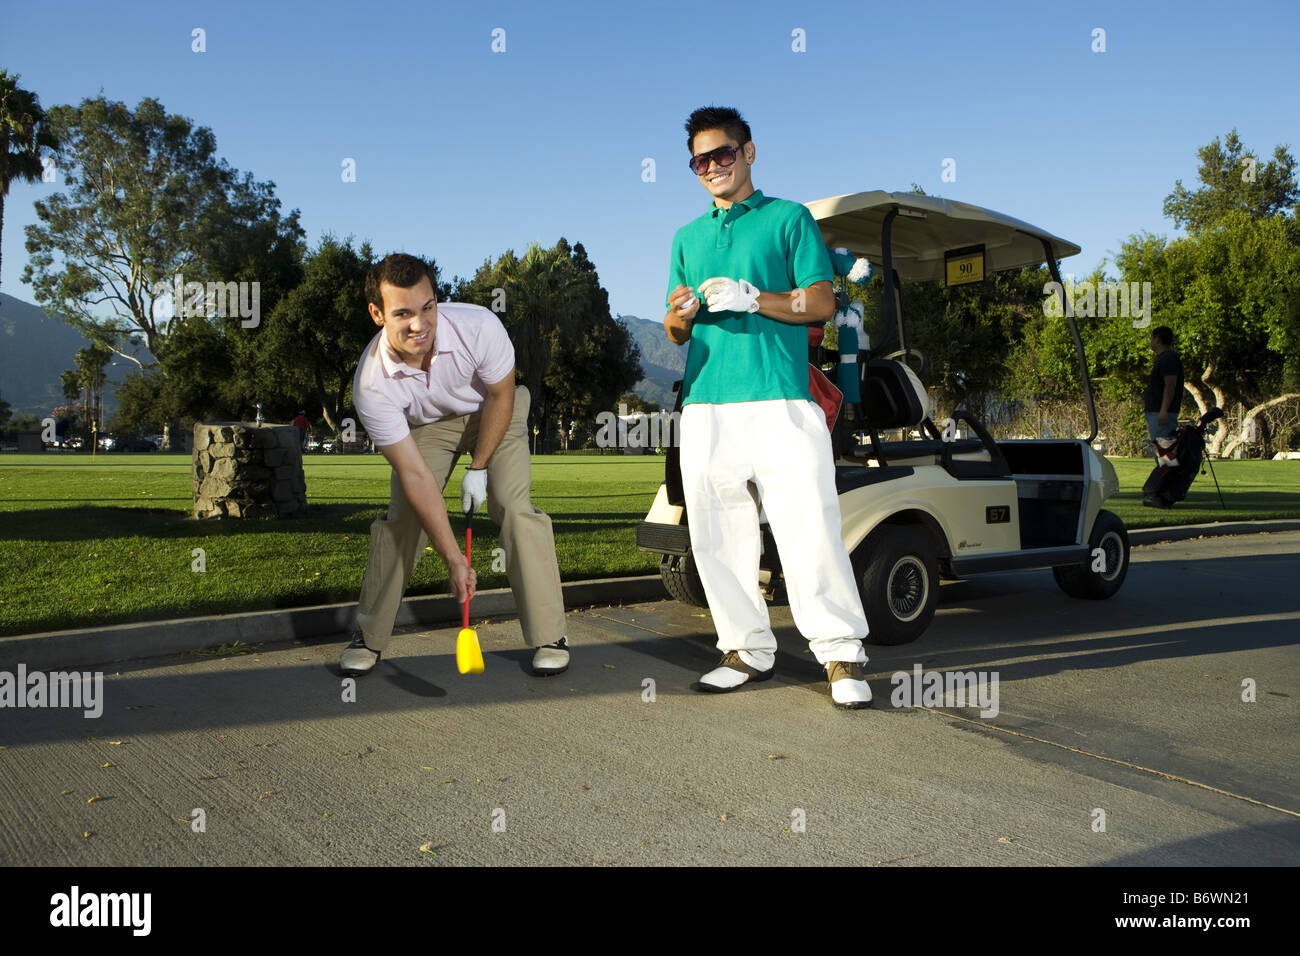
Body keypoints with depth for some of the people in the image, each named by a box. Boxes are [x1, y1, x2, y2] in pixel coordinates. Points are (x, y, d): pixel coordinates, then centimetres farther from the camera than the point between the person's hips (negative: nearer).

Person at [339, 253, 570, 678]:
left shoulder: (479, 326, -35)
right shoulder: (371, 384, -32)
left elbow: (500, 394, -15)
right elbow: (415, 475, -30)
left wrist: (478, 468, -14)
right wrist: (454, 558, -31)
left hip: (493, 412, 0)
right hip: (427, 425, 1)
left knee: (515, 507, -17)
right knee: (401, 515, -12)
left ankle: (549, 635, -8)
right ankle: (369, 636, 6)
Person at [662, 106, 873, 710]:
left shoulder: (789, 218, 10)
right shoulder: (687, 238, 23)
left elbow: (822, 303, 1)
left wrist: (752, 298, -13)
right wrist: (680, 315, -4)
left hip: (779, 400, -4)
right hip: (705, 406, 5)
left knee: (809, 527, -9)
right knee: (716, 535, 3)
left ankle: (842, 655, -1)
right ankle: (748, 650, 14)